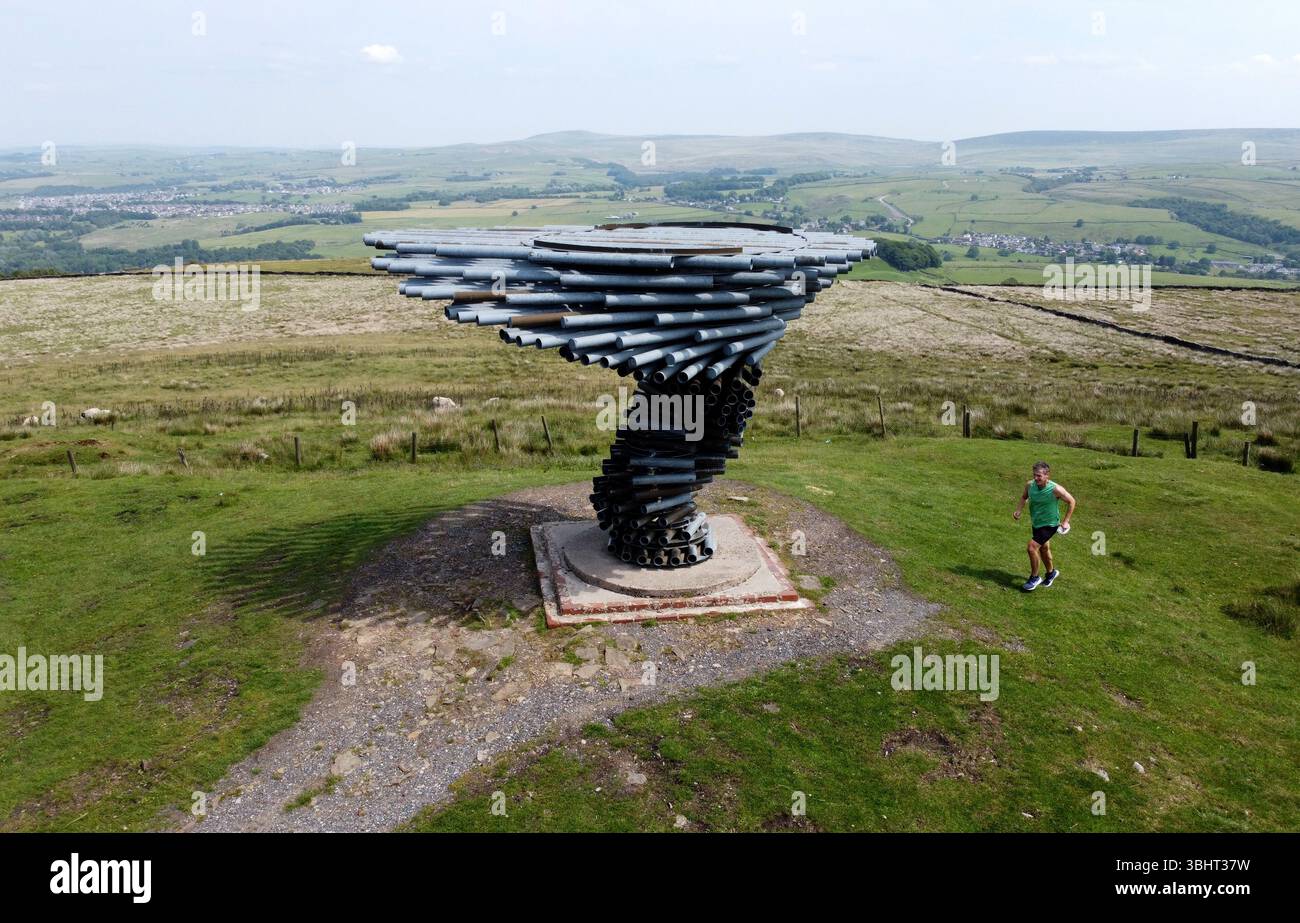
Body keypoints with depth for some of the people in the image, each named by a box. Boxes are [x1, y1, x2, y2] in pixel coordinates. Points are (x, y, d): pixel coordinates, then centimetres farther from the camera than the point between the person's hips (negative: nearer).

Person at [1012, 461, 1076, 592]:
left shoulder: (1056, 489, -27)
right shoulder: (1030, 485, -14)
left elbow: (1072, 502, -11)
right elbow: (1024, 497, 8)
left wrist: (1066, 521, -11)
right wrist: (1018, 510, -10)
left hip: (1049, 525, -6)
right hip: (1036, 523, 6)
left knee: (1032, 547, -17)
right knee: (1043, 548, 24)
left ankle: (1034, 577, 3)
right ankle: (1051, 573, 49)